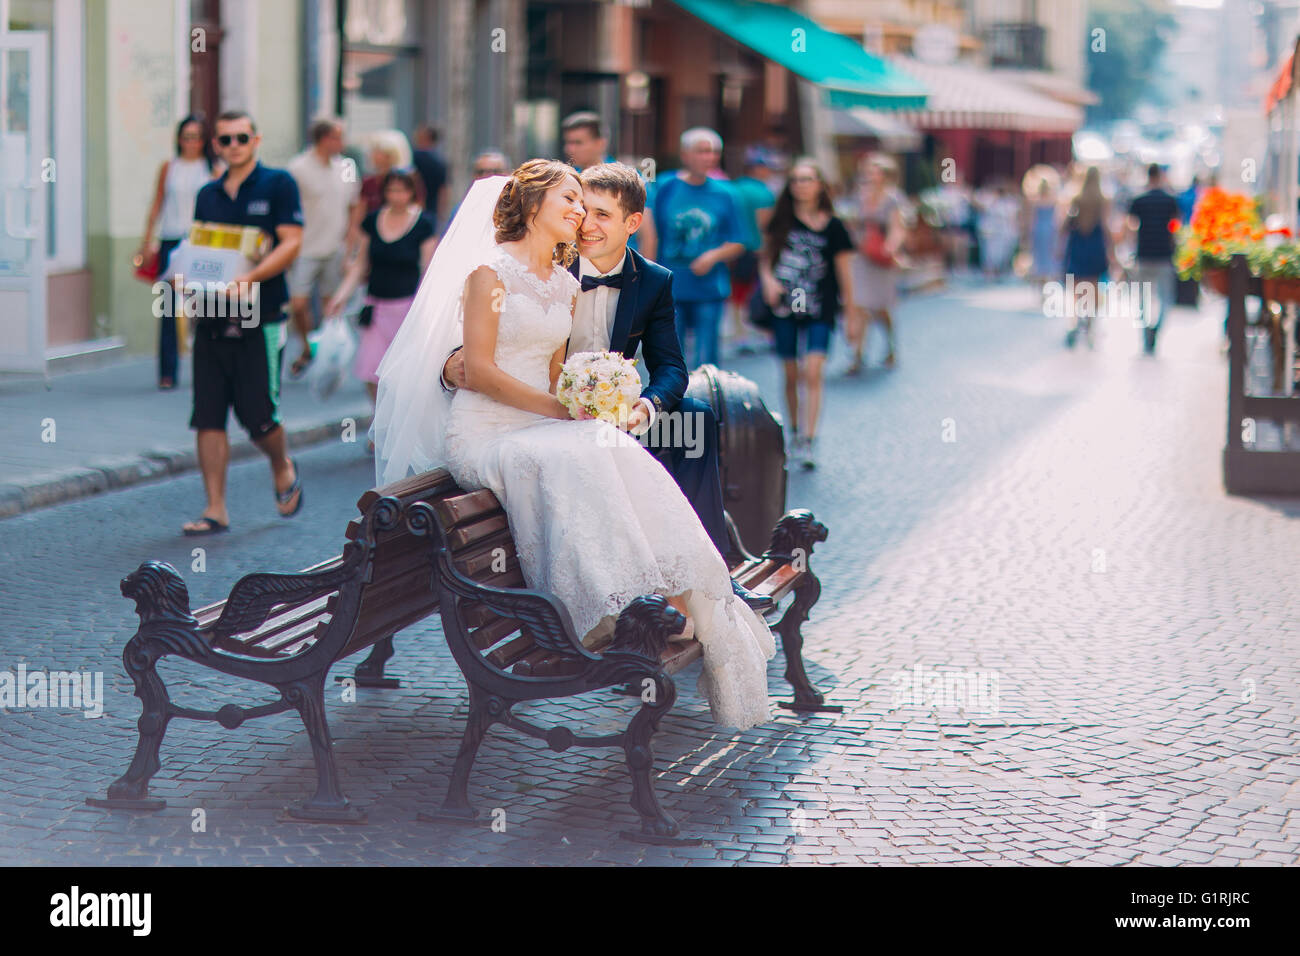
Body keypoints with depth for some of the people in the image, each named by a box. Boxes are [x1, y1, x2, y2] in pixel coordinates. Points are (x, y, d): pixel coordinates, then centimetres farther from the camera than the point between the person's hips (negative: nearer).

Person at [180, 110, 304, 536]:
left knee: (259, 417, -4)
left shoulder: (277, 185, -1)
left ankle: (283, 470, 28)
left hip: (260, 318, -5)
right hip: (212, 319, 5)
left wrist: (250, 279, -23)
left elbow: (291, 243, -10)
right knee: (208, 418, 0)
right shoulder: (208, 195, 15)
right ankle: (215, 510, 5)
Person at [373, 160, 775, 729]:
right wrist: (559, 410, -18)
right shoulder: (491, 272, -5)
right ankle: (619, 609, -38)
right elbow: (479, 371, -12)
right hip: (485, 431, -6)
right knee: (574, 458, -36)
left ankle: (674, 597, -34)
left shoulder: (566, 287, 18)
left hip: (543, 426, 6)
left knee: (621, 453, -25)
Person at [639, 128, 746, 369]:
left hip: (709, 289, 1)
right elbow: (650, 237, 2)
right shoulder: (665, 188, 1)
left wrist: (713, 256, -11)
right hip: (670, 288, -1)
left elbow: (737, 245, 9)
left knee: (706, 360, -2)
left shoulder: (723, 194, 5)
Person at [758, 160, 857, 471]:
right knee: (791, 375, 9)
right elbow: (765, 256, 16)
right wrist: (768, 280, -4)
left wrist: (852, 313, 6)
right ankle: (794, 431, 29)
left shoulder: (832, 226, 0)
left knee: (813, 374, -14)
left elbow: (844, 272, 5)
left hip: (819, 311, -2)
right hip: (785, 308, 2)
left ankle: (809, 442, -16)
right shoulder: (782, 221, 4)